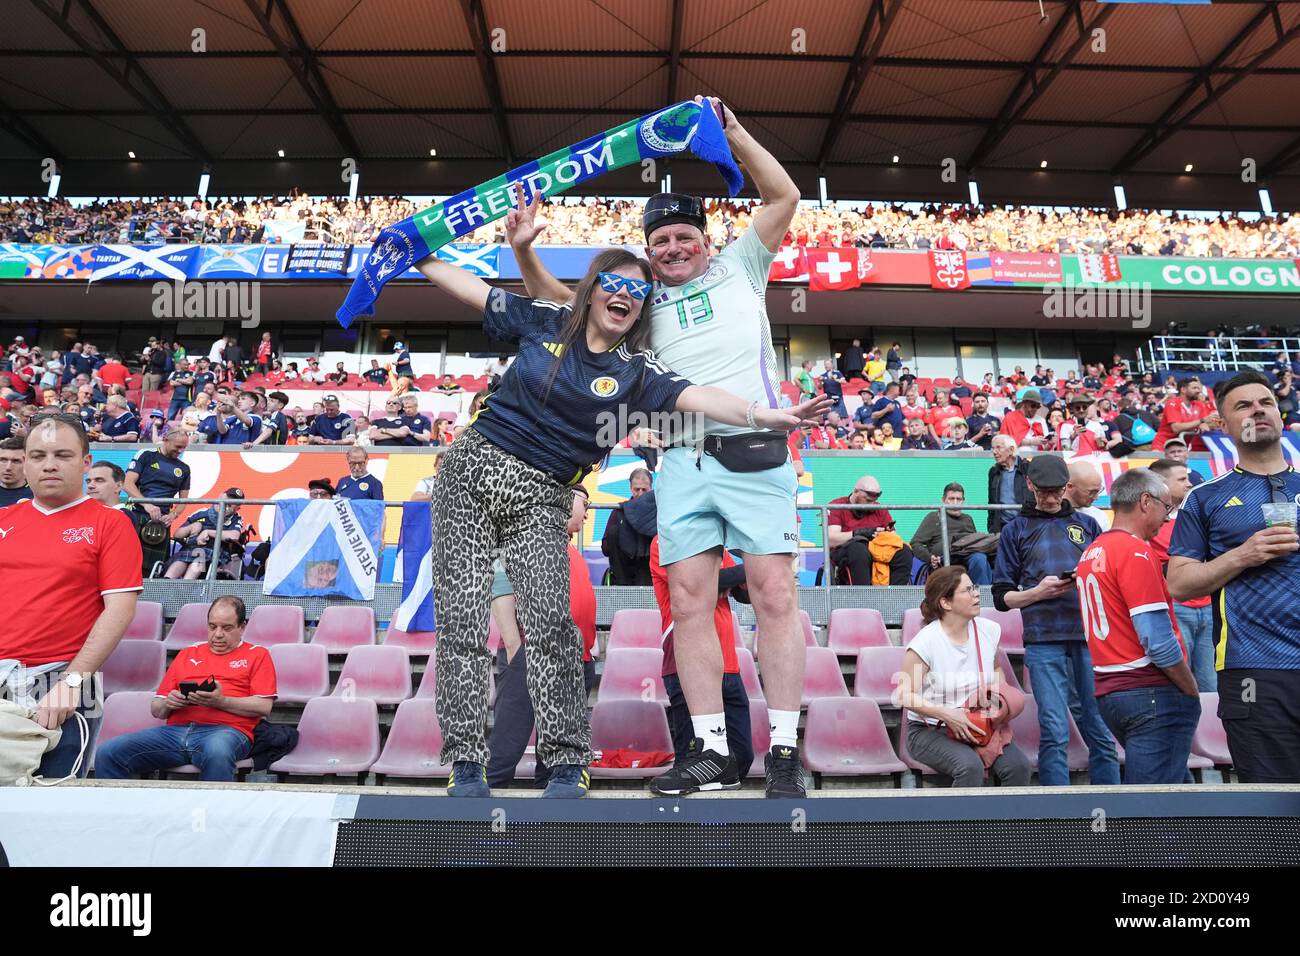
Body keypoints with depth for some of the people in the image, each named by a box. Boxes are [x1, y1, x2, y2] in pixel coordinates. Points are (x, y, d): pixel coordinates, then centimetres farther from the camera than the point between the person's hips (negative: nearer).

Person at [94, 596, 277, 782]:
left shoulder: (257, 655, 15)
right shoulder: (188, 654, 28)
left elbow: (264, 707, 0)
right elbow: (155, 709, 26)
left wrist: (221, 701, -13)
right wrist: (168, 703, 2)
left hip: (225, 730, -5)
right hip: (175, 730, 5)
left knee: (217, 753, -41)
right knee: (107, 753, -16)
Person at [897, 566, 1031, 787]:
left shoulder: (989, 630, 2)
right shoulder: (926, 641, -16)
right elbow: (905, 695, -13)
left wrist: (1002, 694, 2)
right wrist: (948, 715, -22)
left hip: (979, 726, 5)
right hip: (929, 732, -5)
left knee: (1018, 765, -21)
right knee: (970, 766, -32)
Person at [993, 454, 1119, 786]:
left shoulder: (1087, 524, 16)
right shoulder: (1015, 530, 12)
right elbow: (1002, 597, 10)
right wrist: (1039, 592, -8)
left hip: (1090, 637, 2)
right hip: (1044, 640, -2)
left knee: (1100, 731, 4)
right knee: (1054, 733, -4)